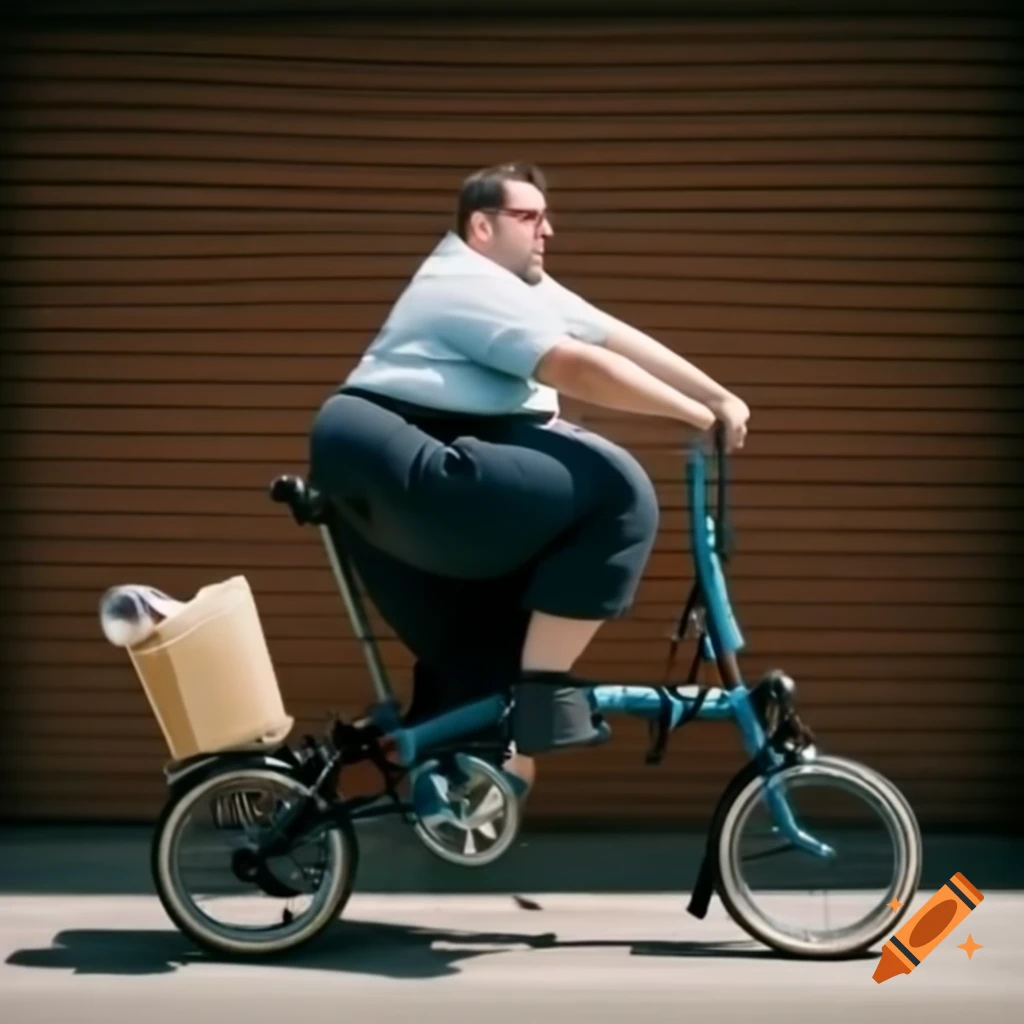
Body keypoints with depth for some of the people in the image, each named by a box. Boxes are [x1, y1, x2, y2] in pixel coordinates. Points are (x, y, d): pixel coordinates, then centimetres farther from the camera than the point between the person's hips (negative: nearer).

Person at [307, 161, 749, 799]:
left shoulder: (520, 286, 20)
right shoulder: (472, 288, -11)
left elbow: (623, 340, 12)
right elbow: (583, 368, -19)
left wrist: (719, 396, 3)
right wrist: (699, 415, -14)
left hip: (395, 481, 11)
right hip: (394, 467, -11)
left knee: (474, 647, 16)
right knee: (618, 490, -18)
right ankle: (544, 692, -16)